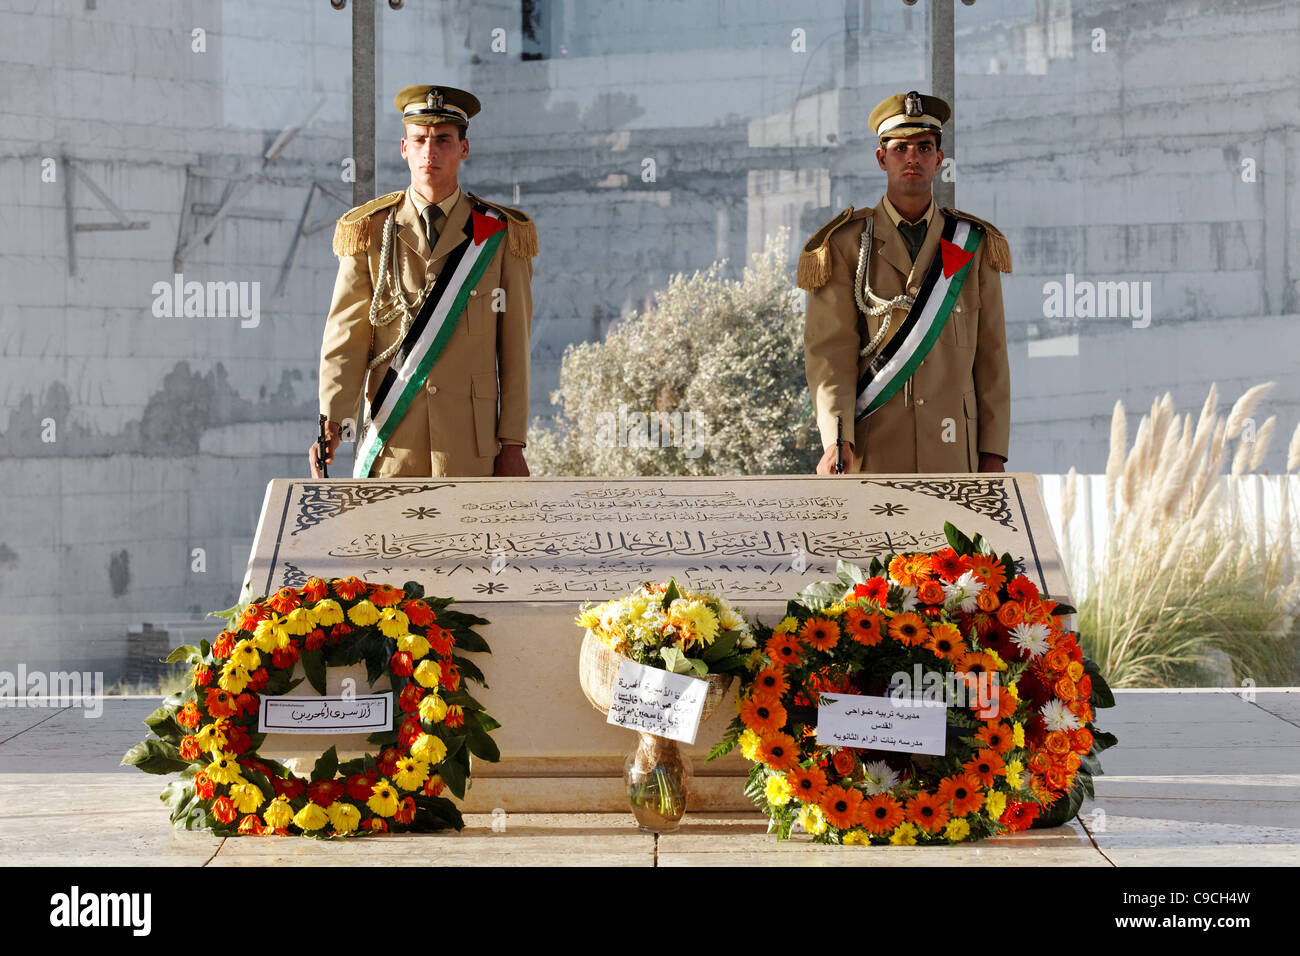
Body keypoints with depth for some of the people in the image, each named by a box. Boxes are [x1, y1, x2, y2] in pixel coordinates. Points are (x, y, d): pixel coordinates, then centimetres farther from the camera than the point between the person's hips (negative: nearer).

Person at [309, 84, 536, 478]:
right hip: (390, 444, 0)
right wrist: (331, 424, -14)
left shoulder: (501, 235, 4)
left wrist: (513, 444, 0)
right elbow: (346, 335, 0)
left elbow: (514, 348, 4)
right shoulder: (369, 232, 5)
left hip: (470, 447, 0)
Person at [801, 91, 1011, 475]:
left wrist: (993, 453, 2)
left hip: (953, 456, 2)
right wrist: (836, 442, -17)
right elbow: (829, 349, -4)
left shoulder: (973, 245, 11)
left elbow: (991, 356, 9)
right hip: (872, 454, -2)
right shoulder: (846, 245, 4)